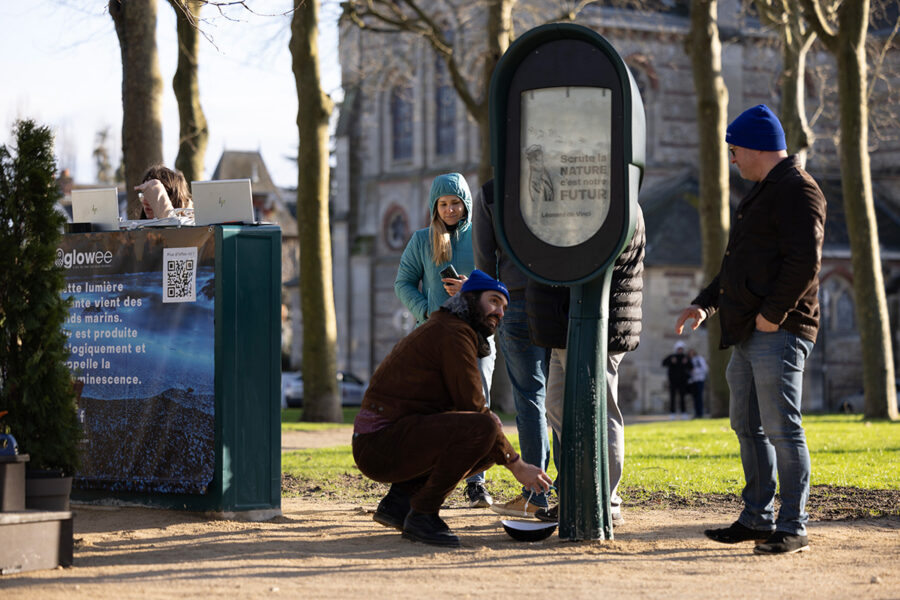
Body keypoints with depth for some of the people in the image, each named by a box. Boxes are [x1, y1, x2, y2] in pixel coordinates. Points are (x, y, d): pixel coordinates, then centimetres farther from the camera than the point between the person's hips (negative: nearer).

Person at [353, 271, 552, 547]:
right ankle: (422, 514, -15)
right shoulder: (453, 333, -11)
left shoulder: (442, 329, 22)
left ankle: (400, 499, 10)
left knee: (491, 449, 15)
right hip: (381, 444, -10)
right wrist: (516, 465, -10)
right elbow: (474, 410, -14)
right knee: (483, 430, -27)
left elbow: (464, 405, 22)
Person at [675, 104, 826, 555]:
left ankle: (793, 529, -7)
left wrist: (773, 313, -20)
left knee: (782, 429, -10)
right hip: (747, 333, 11)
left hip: (779, 333, -11)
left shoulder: (798, 191, -10)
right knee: (748, 426, 14)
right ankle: (757, 518, 22)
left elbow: (805, 260, -21)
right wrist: (705, 303, 21)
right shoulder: (762, 193, 22)